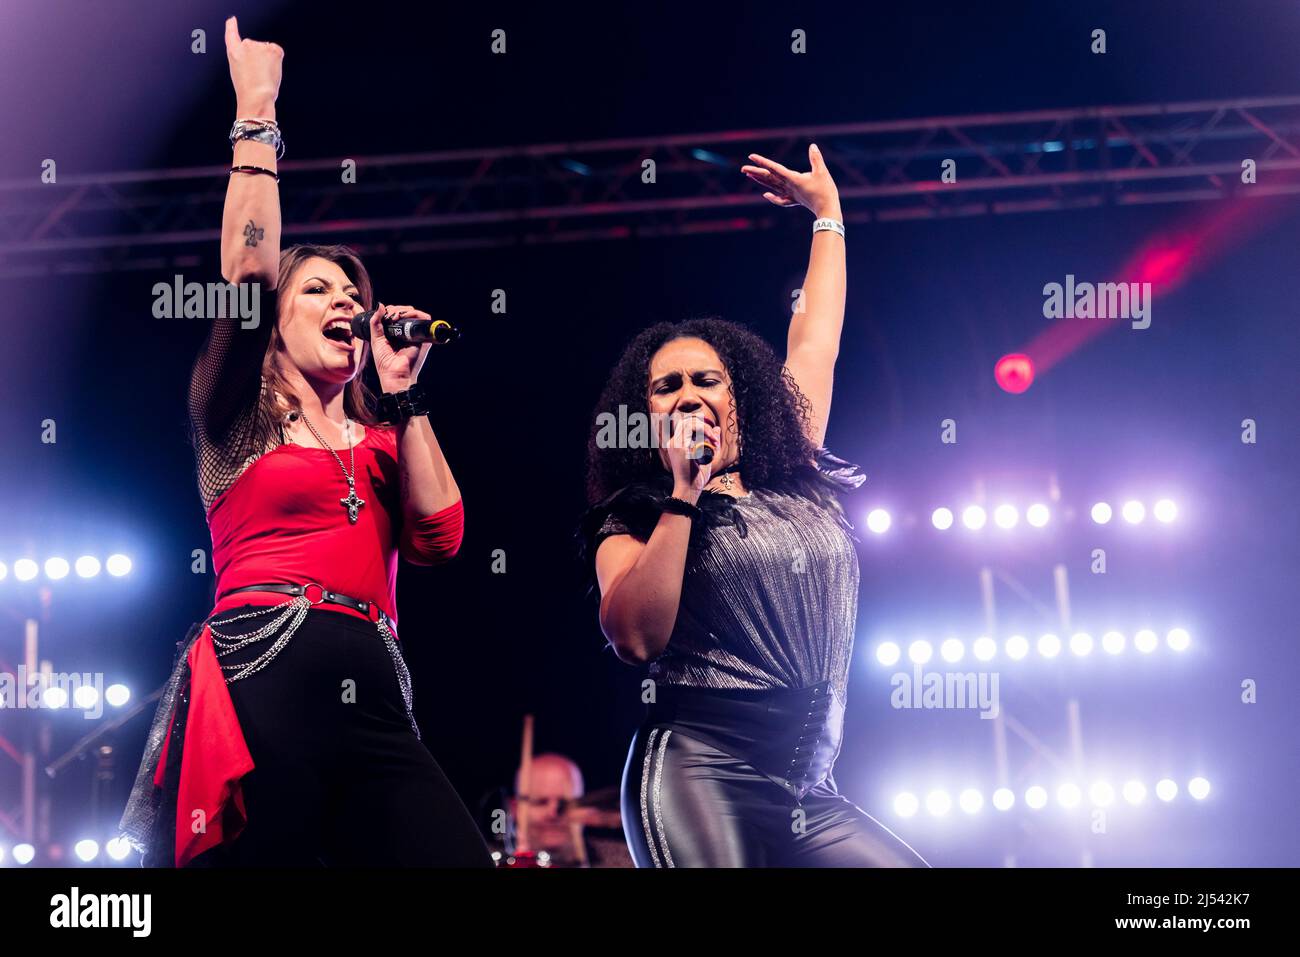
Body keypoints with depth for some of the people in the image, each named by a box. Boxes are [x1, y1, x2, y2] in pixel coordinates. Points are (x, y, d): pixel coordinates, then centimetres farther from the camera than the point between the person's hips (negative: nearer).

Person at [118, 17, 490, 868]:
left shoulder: (380, 438, 26)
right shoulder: (240, 420, 13)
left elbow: (438, 536, 8)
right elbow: (246, 267, -2)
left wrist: (405, 392, 12)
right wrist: (257, 118, 1)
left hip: (374, 702, 4)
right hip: (259, 688, -4)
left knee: (465, 858, -14)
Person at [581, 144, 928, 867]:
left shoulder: (802, 485, 19)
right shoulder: (632, 522, 9)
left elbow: (816, 341, 28)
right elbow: (636, 638, -10)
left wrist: (828, 213, 37)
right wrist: (682, 496, -8)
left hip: (810, 798, 4)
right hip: (699, 779, -4)